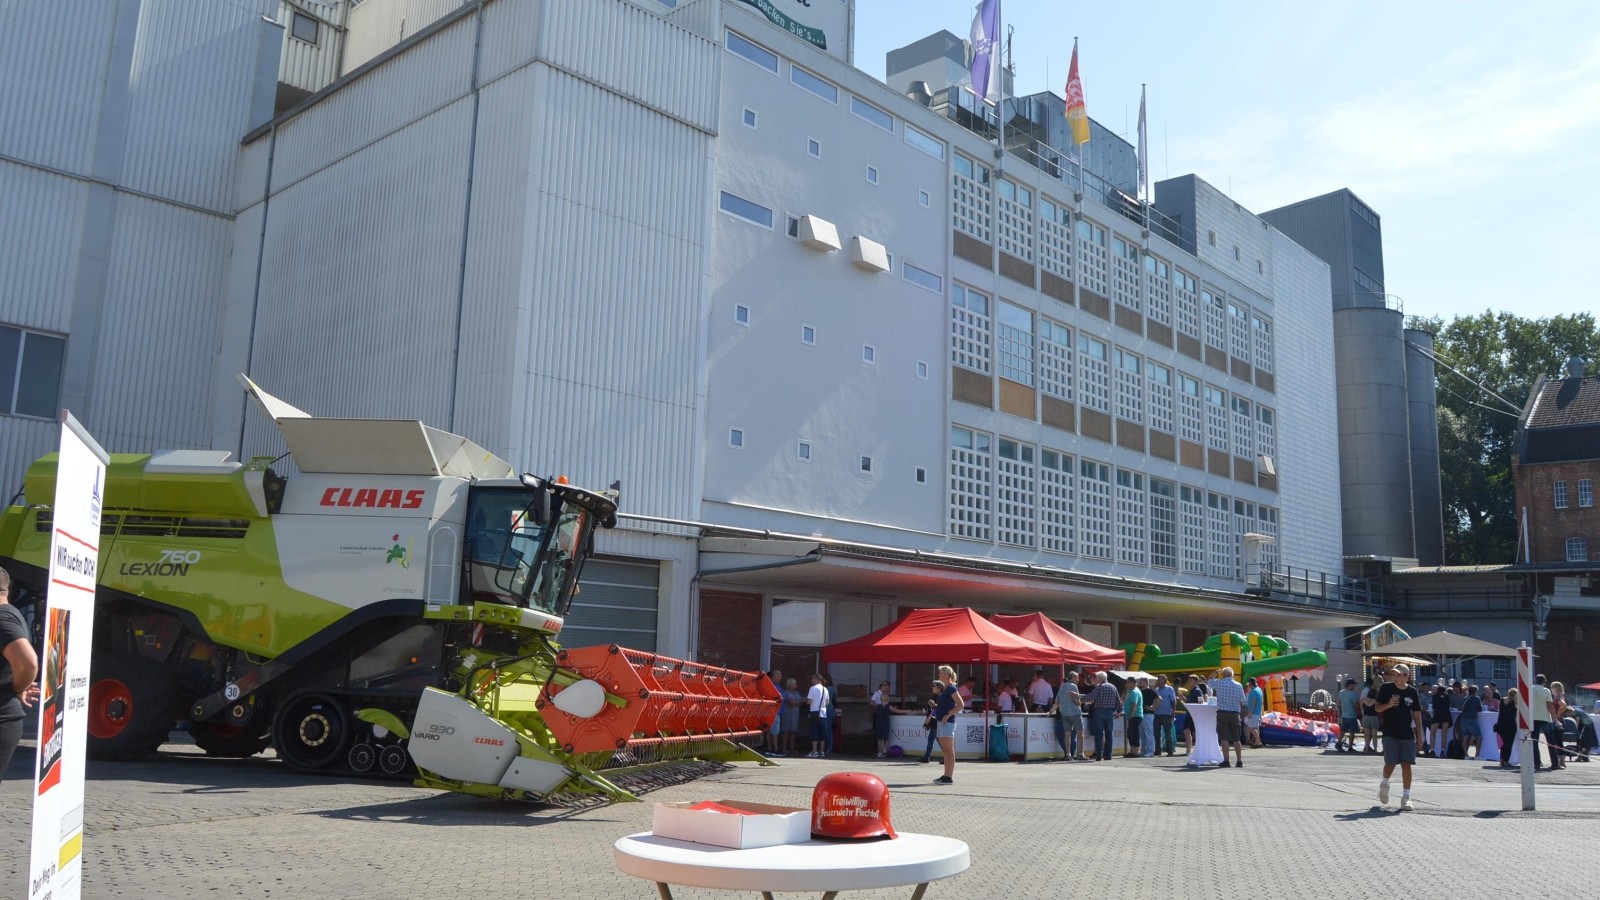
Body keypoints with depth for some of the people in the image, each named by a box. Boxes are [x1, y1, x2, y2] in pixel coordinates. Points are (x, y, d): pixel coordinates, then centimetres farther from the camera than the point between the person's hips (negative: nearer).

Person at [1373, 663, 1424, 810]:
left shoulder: (1412, 692, 3)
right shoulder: (1386, 688, -2)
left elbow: (1417, 714, 9)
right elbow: (1377, 708, 2)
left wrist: (1419, 735, 6)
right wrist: (1388, 705, -19)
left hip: (1407, 734, 2)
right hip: (1390, 733, -1)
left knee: (1406, 765, -2)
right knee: (1390, 763, -4)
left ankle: (1406, 797, 4)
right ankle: (1384, 784, 25)